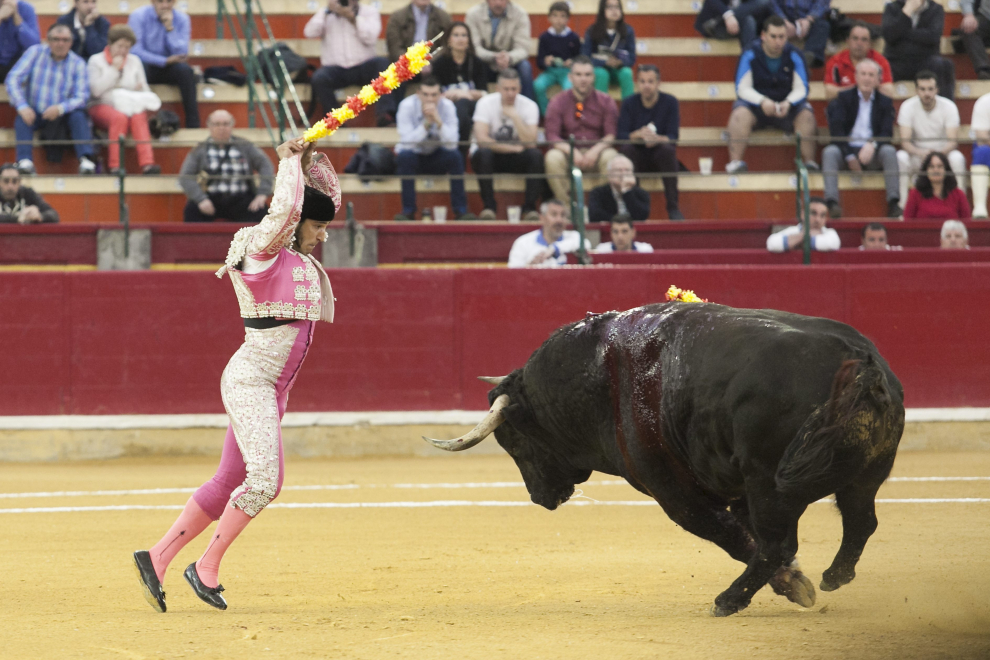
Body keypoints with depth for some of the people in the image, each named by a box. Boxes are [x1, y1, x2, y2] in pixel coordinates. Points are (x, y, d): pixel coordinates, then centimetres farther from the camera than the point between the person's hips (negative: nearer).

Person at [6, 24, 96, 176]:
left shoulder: (77, 63, -4)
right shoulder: (35, 52, -3)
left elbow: (81, 97, -13)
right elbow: (13, 79, -10)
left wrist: (60, 108, -33)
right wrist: (22, 106, -26)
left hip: (62, 116, 0)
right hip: (34, 113, 0)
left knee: (79, 116, -29)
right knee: (22, 119, -31)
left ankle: (86, 160, -41)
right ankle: (24, 162, -46)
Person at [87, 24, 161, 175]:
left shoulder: (134, 61, 18)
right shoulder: (96, 61, 6)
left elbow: (146, 92, 16)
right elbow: (95, 90, -8)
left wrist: (142, 90, -8)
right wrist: (114, 69, -8)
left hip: (130, 106, 3)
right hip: (102, 107, -3)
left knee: (139, 117, -33)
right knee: (119, 117, -38)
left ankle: (147, 164, -49)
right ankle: (115, 165, -42)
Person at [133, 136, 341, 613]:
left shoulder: (301, 262, 14)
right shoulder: (264, 249, -9)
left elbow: (329, 199, 26)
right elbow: (286, 208, -26)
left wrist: (309, 159, 12)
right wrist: (290, 162, -11)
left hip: (272, 389, 9)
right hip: (249, 379, -9)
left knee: (229, 484, 8)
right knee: (264, 478, -19)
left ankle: (157, 558, 13)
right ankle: (205, 569, -12)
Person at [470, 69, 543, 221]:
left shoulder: (529, 106, -10)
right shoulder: (486, 103, -14)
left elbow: (530, 143, -21)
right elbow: (481, 139, -25)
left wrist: (515, 117, -28)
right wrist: (513, 148, -23)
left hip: (516, 158, 2)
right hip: (492, 156, -1)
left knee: (536, 155, -29)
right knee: (483, 153, -36)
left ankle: (530, 207, -23)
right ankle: (489, 206, -28)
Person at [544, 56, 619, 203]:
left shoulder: (605, 101, 6)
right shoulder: (558, 102, 3)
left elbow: (612, 134, -2)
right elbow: (551, 136, -5)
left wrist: (596, 150, -22)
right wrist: (571, 151, -24)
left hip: (596, 151, 0)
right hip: (568, 150, 0)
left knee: (611, 156, -33)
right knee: (553, 158, -33)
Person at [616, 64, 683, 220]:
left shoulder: (670, 102, -4)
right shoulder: (629, 104, -2)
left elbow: (673, 137, -13)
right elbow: (620, 136, -12)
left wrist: (658, 139, -37)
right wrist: (638, 135, -34)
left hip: (660, 160, -1)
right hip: (638, 158, 1)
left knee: (667, 149, -33)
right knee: (626, 149, -31)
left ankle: (673, 206, -32)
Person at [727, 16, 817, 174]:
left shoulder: (794, 56, -2)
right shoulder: (750, 56, -7)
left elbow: (801, 89, -5)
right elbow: (743, 88, -11)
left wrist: (788, 103, -27)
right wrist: (762, 101, -30)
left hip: (786, 107, 1)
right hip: (756, 105, -1)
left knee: (806, 114, -27)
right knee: (740, 112, -32)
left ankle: (810, 161, -25)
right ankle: (735, 162, -35)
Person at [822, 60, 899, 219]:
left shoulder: (885, 102, 12)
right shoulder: (844, 98, 9)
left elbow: (887, 133, -1)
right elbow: (836, 129, -3)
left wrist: (872, 146, -25)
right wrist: (849, 157, -16)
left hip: (872, 152, 1)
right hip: (847, 149, -1)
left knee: (889, 151, -30)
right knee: (829, 152, -32)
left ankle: (894, 202, -35)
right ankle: (832, 203, -44)